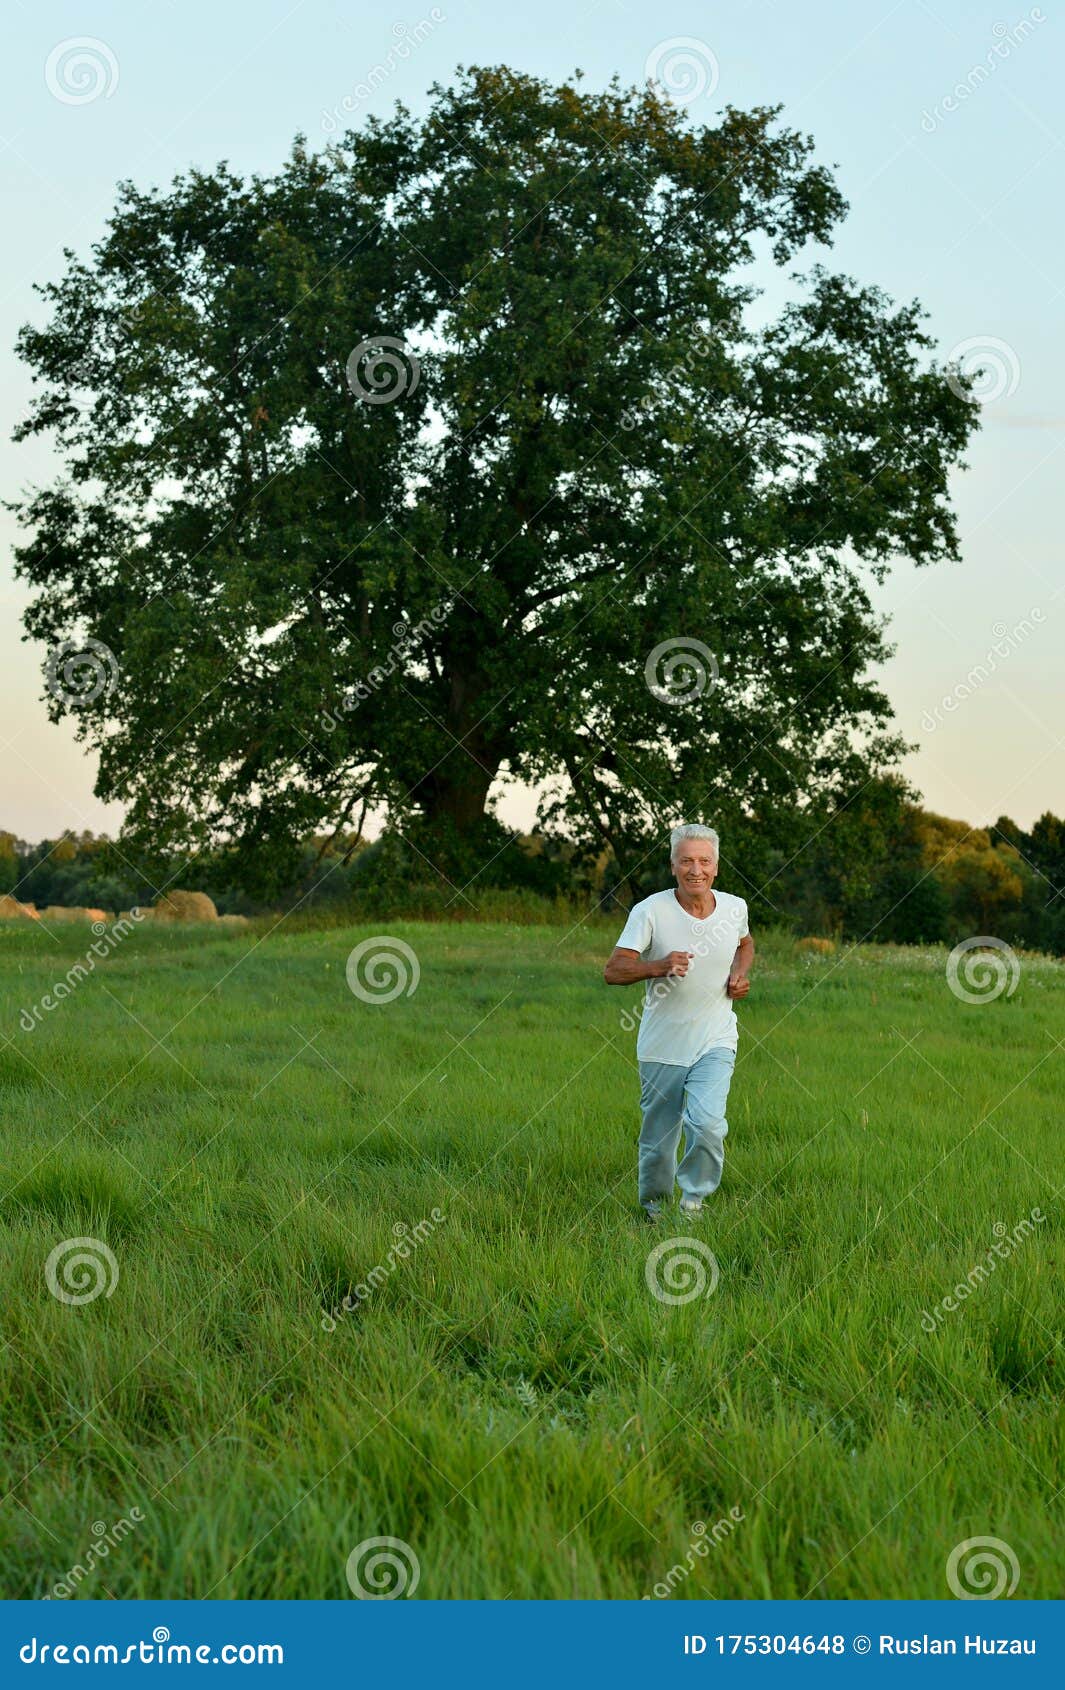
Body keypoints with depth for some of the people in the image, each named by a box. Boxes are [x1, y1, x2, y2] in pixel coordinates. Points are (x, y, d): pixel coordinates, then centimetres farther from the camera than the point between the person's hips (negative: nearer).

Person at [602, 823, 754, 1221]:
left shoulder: (735, 907, -1)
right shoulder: (650, 912, -13)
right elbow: (613, 971, -16)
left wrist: (740, 973, 2)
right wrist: (659, 966, -33)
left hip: (715, 1043, 1)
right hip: (662, 1046, -1)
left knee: (707, 1124, -19)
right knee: (658, 1137, 10)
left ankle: (693, 1200, 4)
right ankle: (654, 1205, 36)